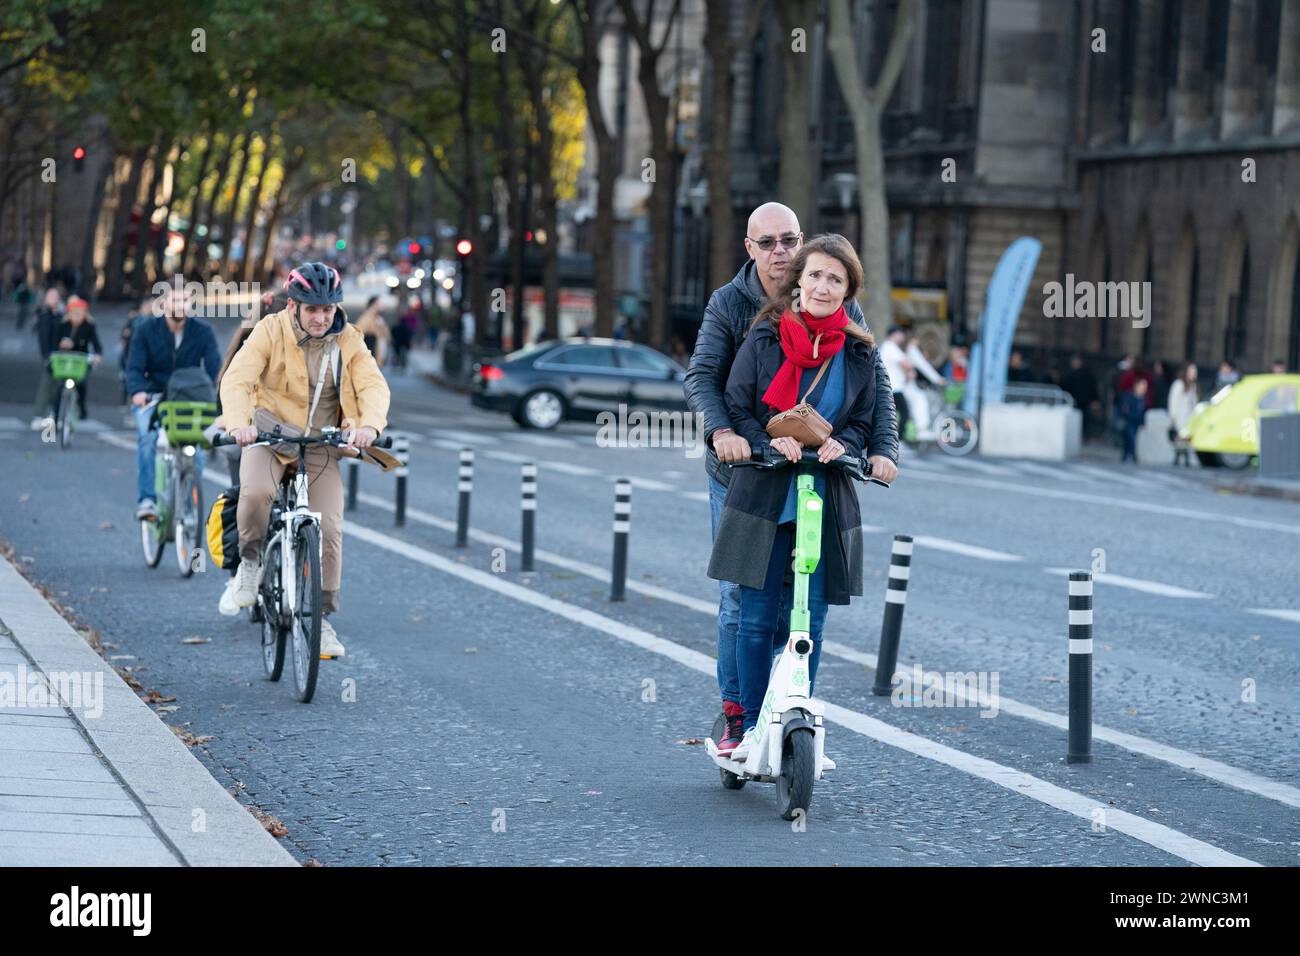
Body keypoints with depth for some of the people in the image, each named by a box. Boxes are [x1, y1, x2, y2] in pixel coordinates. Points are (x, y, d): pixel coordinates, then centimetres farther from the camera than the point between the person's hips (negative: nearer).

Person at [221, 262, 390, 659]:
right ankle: (250, 558, -3)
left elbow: (373, 385, -15)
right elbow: (237, 379, -22)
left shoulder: (348, 342, -3)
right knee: (255, 491, -33)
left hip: (320, 444, 2)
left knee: (329, 529, -7)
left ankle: (322, 617, 8)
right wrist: (238, 423, -41)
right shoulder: (270, 332, -11)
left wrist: (369, 425, -36)